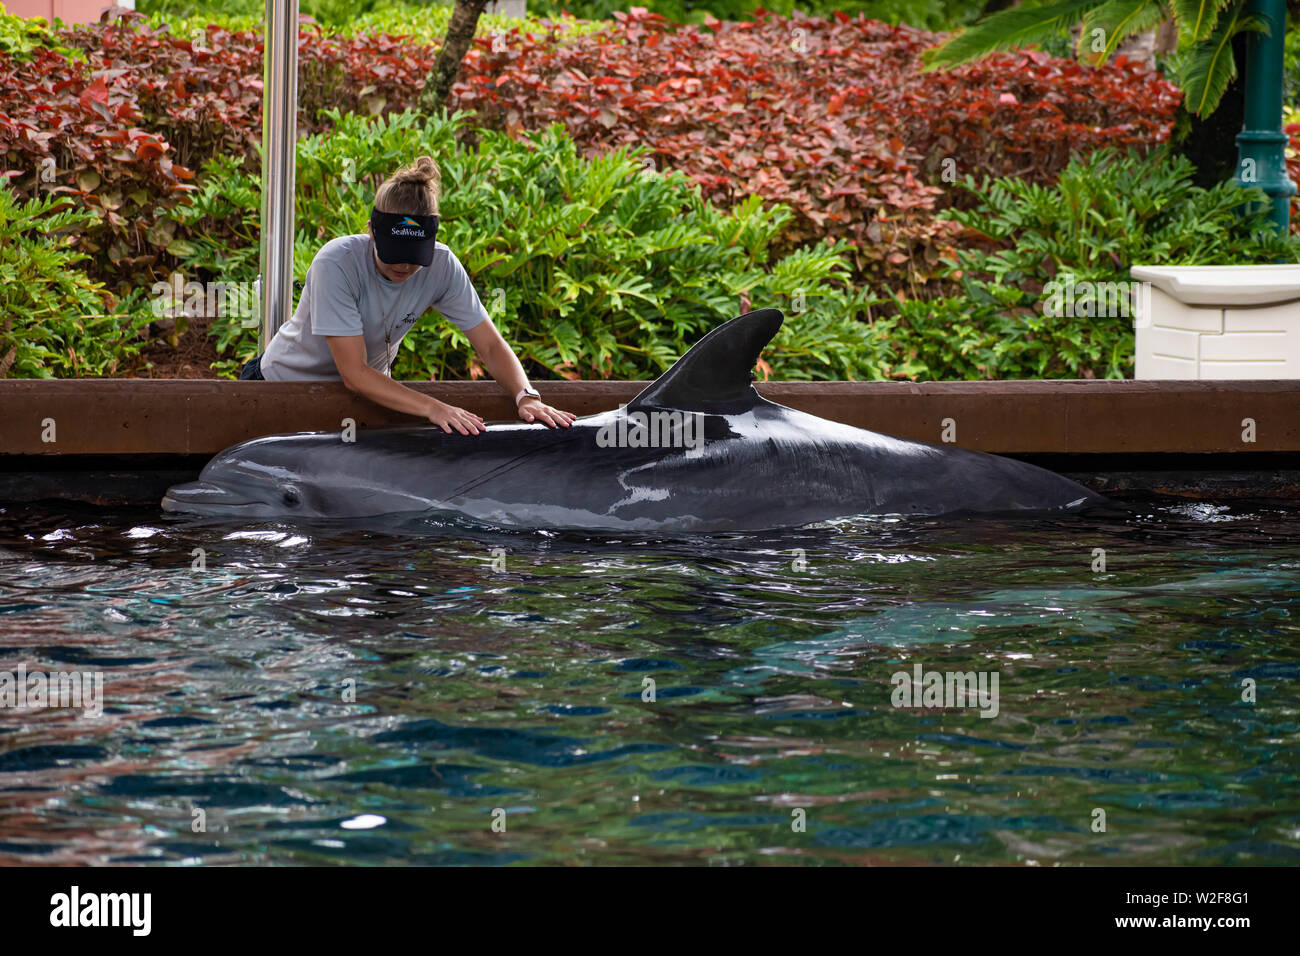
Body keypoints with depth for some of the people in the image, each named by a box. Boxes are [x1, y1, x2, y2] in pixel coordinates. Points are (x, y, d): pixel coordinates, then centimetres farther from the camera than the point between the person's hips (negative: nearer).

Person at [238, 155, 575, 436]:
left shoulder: (440, 265, -20)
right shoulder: (336, 264, -32)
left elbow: (491, 346, -15)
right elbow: (354, 373, -34)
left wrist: (526, 397, -35)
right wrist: (433, 407, -44)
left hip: (370, 386, 4)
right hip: (291, 382, -4)